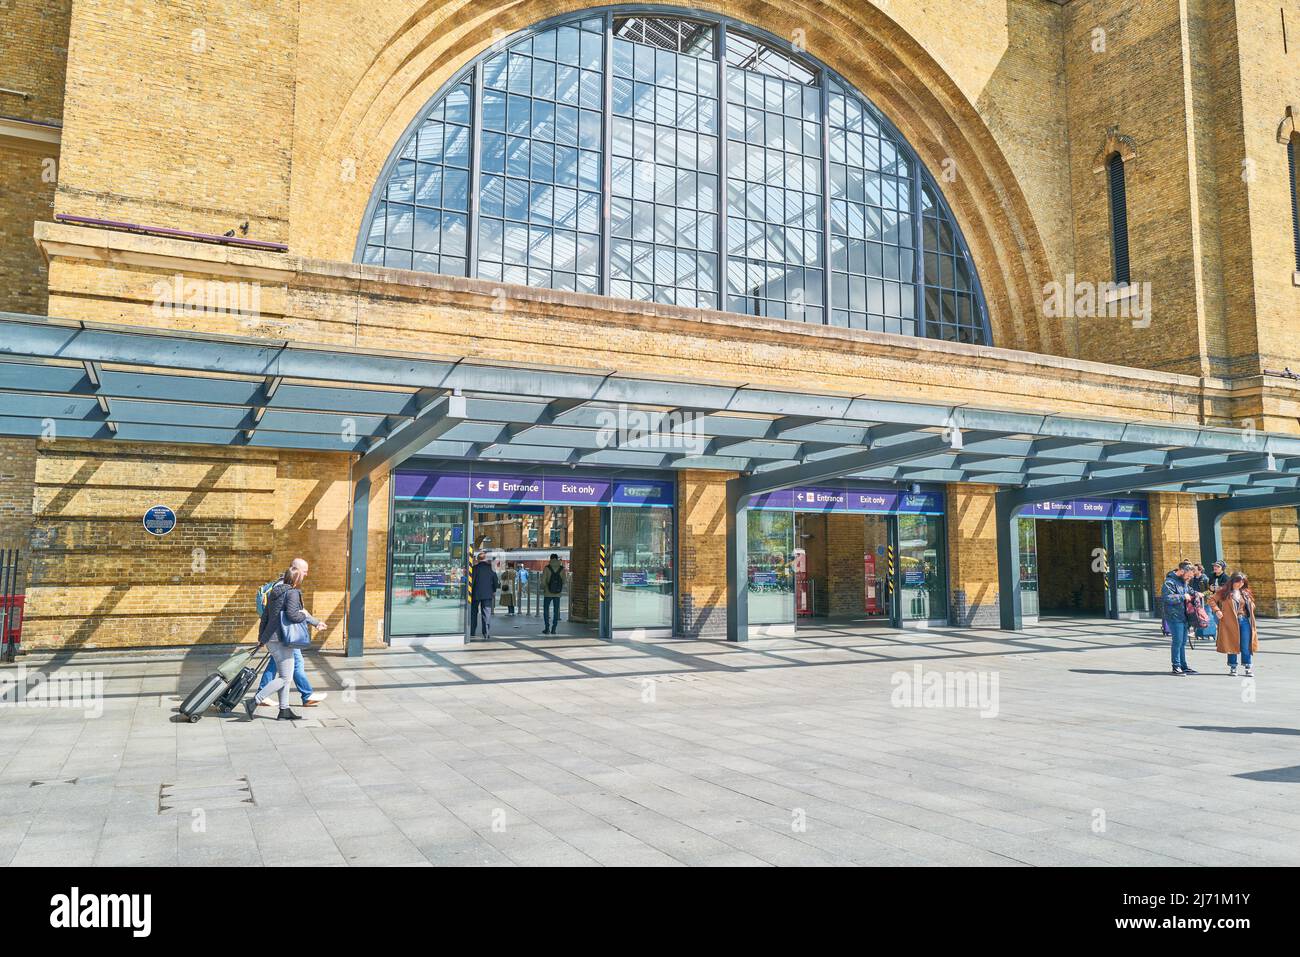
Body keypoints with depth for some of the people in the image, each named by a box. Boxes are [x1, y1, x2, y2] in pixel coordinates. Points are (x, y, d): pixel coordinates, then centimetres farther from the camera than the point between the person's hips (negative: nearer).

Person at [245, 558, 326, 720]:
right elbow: (292, 615, -27)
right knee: (285, 678, -3)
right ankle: (253, 702, -7)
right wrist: (305, 616, -7)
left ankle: (284, 711, 19)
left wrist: (261, 635, 25)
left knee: (285, 676, 16)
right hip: (280, 640, -10)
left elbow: (266, 614, 18)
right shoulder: (293, 592, -14)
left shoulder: (277, 589, 13)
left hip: (270, 638, 10)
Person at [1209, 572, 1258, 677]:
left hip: (1245, 621, 3)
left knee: (1246, 646, 2)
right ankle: (1233, 667, 15)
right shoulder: (1224, 592, -4)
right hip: (1231, 622, -3)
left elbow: (1251, 605, 23)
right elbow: (1212, 599, -1)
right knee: (1232, 645, 5)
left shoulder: (1246, 593, 9)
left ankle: (1248, 668, 8)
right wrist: (1217, 610, -11)